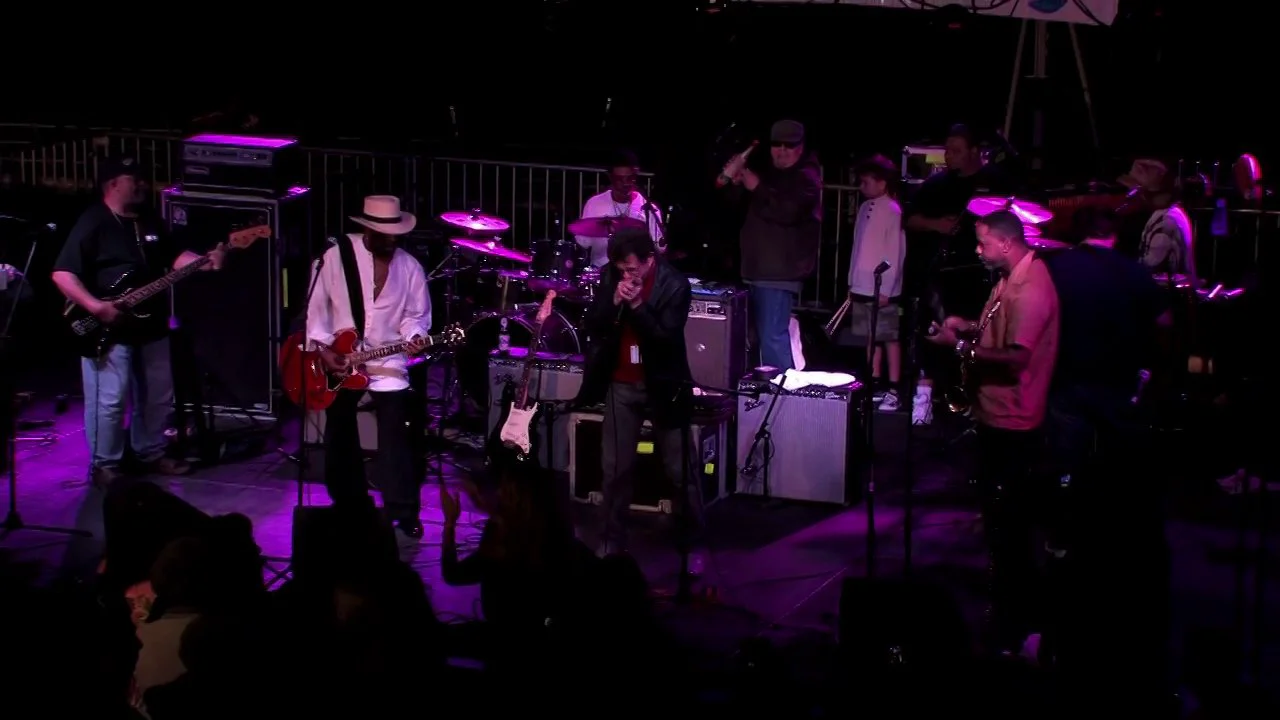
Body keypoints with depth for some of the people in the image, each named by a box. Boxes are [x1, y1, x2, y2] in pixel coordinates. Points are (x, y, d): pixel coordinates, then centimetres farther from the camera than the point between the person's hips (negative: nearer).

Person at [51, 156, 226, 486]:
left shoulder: (148, 222, 12)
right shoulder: (92, 224, -13)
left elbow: (174, 257, 16)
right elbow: (62, 274, -18)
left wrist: (206, 262, -3)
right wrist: (95, 306, -26)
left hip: (150, 327, 8)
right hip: (108, 330, -8)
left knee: (158, 397, 15)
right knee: (110, 401, -6)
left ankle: (151, 454, 30)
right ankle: (104, 466, 6)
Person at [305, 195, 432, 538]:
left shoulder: (409, 267, -1)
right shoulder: (336, 256, -7)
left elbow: (417, 314, 7)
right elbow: (317, 305, -4)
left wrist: (415, 336, -14)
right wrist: (322, 348, -11)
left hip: (388, 359, 0)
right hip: (337, 358, 0)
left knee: (396, 436, -11)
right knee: (340, 435, 9)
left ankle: (403, 512, -5)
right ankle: (350, 506, 25)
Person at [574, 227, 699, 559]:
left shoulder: (675, 284, -15)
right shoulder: (610, 276, -2)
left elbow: (667, 339, -20)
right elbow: (591, 327, -3)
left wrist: (637, 305, -27)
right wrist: (615, 302, -19)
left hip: (662, 387, -3)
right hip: (620, 385, 3)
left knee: (680, 472, 3)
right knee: (615, 470, 6)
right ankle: (611, 543, 17)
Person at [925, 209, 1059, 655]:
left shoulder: (1030, 289, -22)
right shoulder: (1011, 278, 10)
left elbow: (1015, 358, -28)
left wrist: (962, 346, -22)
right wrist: (968, 328, 6)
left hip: (1012, 425, -11)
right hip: (997, 416, 11)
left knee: (1009, 526, -4)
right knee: (1002, 518, 20)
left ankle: (1010, 630, 4)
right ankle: (1016, 614, 33)